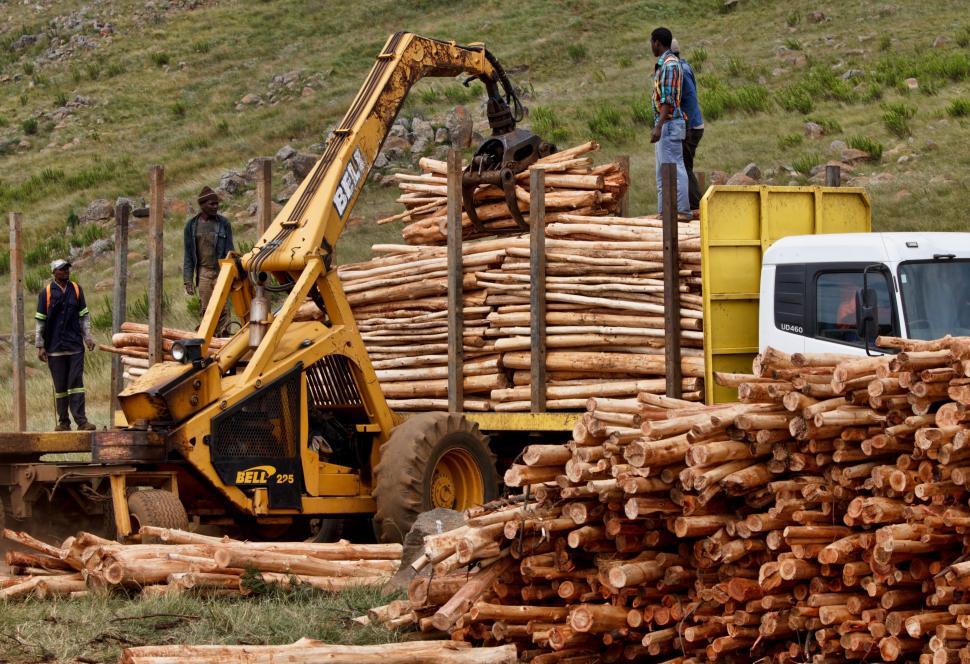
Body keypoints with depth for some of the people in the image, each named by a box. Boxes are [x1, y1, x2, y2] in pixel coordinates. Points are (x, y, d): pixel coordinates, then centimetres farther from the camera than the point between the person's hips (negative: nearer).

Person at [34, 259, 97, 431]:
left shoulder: (76, 289, 7)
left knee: (76, 384, -5)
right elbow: (40, 320, 2)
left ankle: (81, 420, -9)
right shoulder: (46, 292, 0)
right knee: (60, 386, 4)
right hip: (55, 346, -1)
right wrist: (40, 346, -2)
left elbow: (84, 315, 12)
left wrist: (88, 336, 0)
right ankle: (63, 422, 11)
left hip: (75, 345, 1)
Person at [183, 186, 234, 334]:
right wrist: (188, 280, 2)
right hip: (203, 272, 1)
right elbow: (188, 255, 7)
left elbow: (229, 250, 4)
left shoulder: (223, 223, 1)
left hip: (220, 272, -1)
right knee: (206, 310, 0)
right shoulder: (192, 225, 4)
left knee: (221, 308, -9)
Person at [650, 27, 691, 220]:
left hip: (669, 123, -11)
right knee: (662, 172, 12)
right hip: (666, 125, 11)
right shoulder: (664, 64, 16)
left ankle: (681, 211, -10)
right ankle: (664, 212, 15)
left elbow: (668, 100, -22)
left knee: (674, 169, -10)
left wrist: (658, 127, -26)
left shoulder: (670, 65, -15)